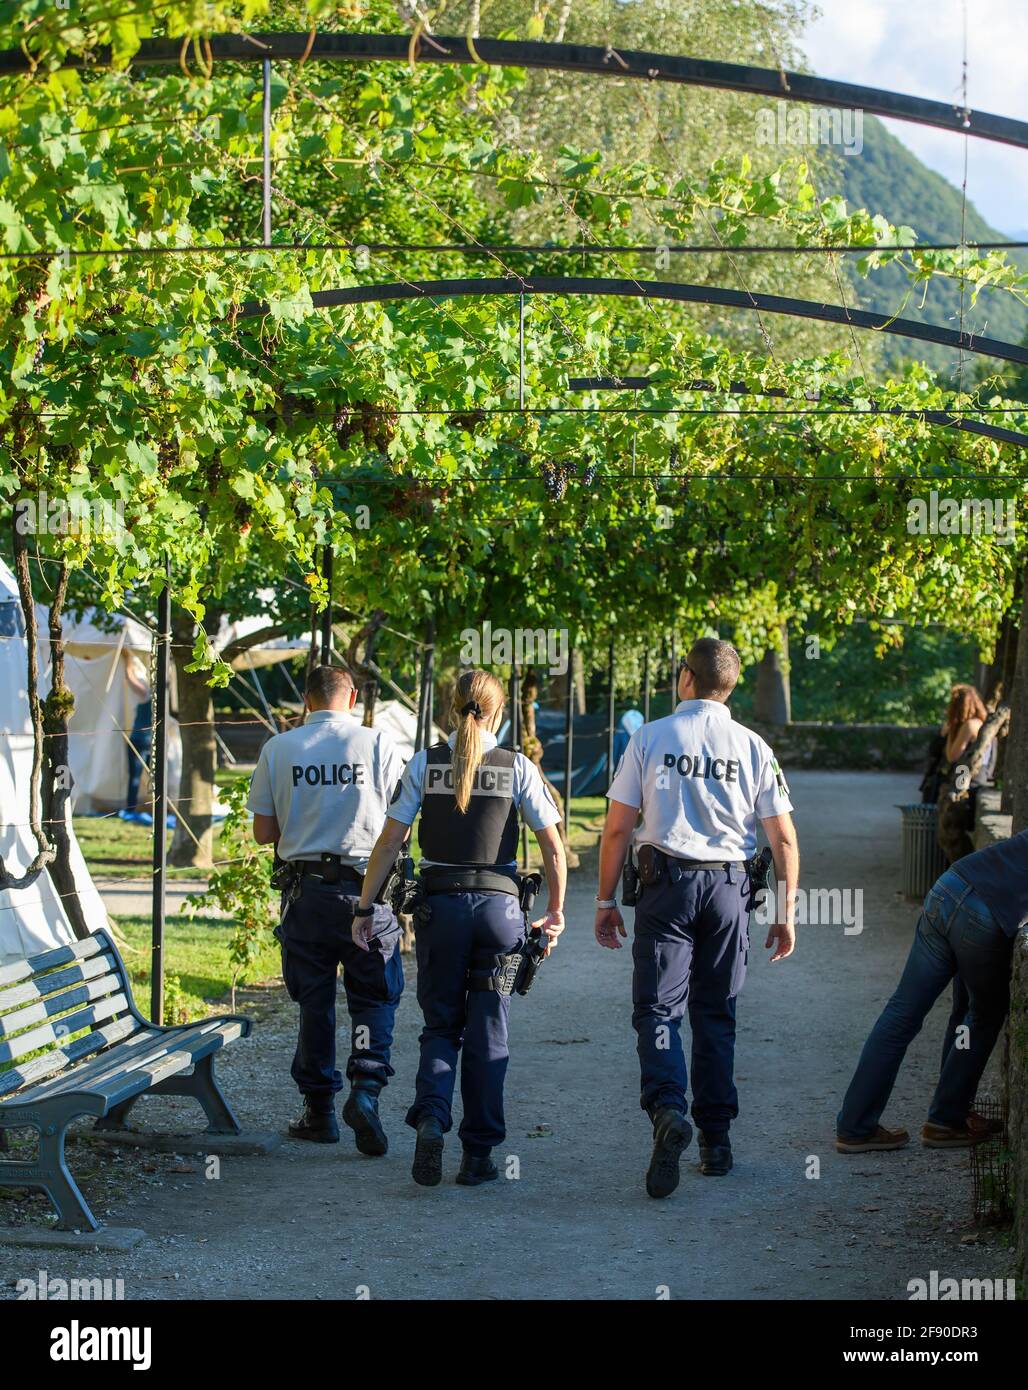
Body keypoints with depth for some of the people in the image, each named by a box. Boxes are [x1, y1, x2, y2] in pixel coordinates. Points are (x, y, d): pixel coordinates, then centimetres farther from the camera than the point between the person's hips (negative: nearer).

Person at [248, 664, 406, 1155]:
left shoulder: (278, 749, 1)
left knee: (313, 1002, 11)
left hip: (305, 888, 2)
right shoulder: (379, 745, -3)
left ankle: (319, 1110, 16)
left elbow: (263, 832, 4)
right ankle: (366, 1087, -10)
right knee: (373, 998, 9)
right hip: (366, 888, -1)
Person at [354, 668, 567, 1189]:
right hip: (499, 905, 0)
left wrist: (365, 907, 4)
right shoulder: (517, 767, 0)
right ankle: (478, 1154, 9)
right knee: (487, 1033, 8)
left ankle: (430, 1118, -13)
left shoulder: (424, 764, 1)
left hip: (439, 906, 1)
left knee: (440, 1025, 12)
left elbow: (390, 840, -2)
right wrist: (554, 912, 11)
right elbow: (553, 847, 0)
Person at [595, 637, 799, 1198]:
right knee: (715, 1014, 12)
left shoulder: (650, 738, -1)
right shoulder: (753, 748, 4)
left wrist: (606, 901, 6)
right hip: (730, 887, 2)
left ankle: (668, 1108, -29)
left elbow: (617, 829, -2)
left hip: (666, 883, -2)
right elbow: (784, 839, 4)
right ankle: (716, 1140, 13)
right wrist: (786, 913, 11)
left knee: (657, 1007, -4)